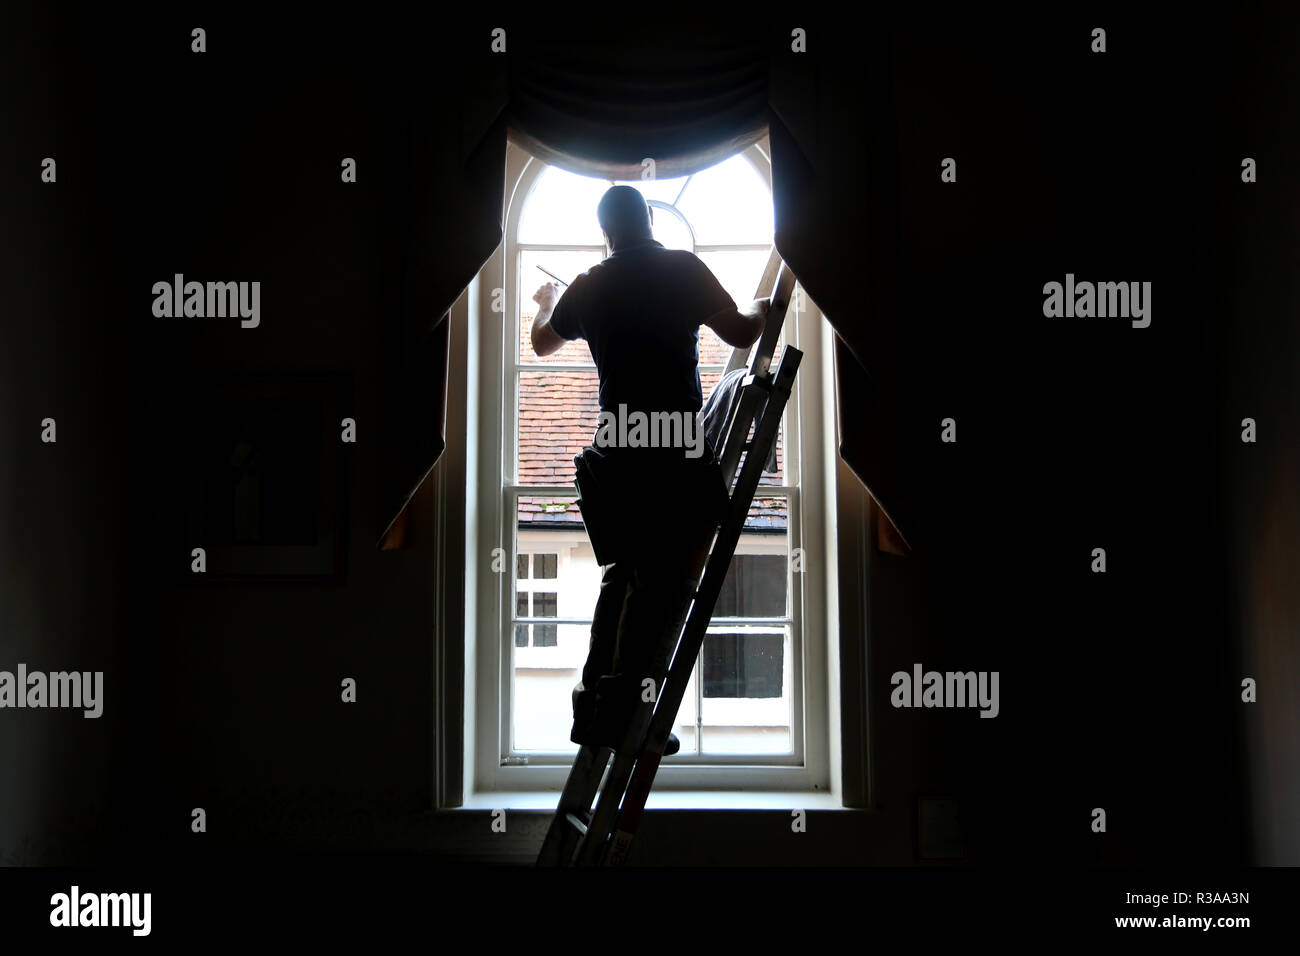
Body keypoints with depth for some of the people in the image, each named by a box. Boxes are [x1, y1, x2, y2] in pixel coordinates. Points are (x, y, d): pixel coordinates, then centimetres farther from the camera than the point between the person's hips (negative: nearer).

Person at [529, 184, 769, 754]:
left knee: (628, 572, 17)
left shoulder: (588, 287, 13)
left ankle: (595, 700, 20)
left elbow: (543, 342, 29)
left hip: (619, 450, 6)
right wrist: (762, 311, 19)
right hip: (676, 451, -6)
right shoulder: (683, 269, -2)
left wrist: (547, 305, 51)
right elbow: (740, 334, -4)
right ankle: (620, 706, -5)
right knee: (667, 580, -2)